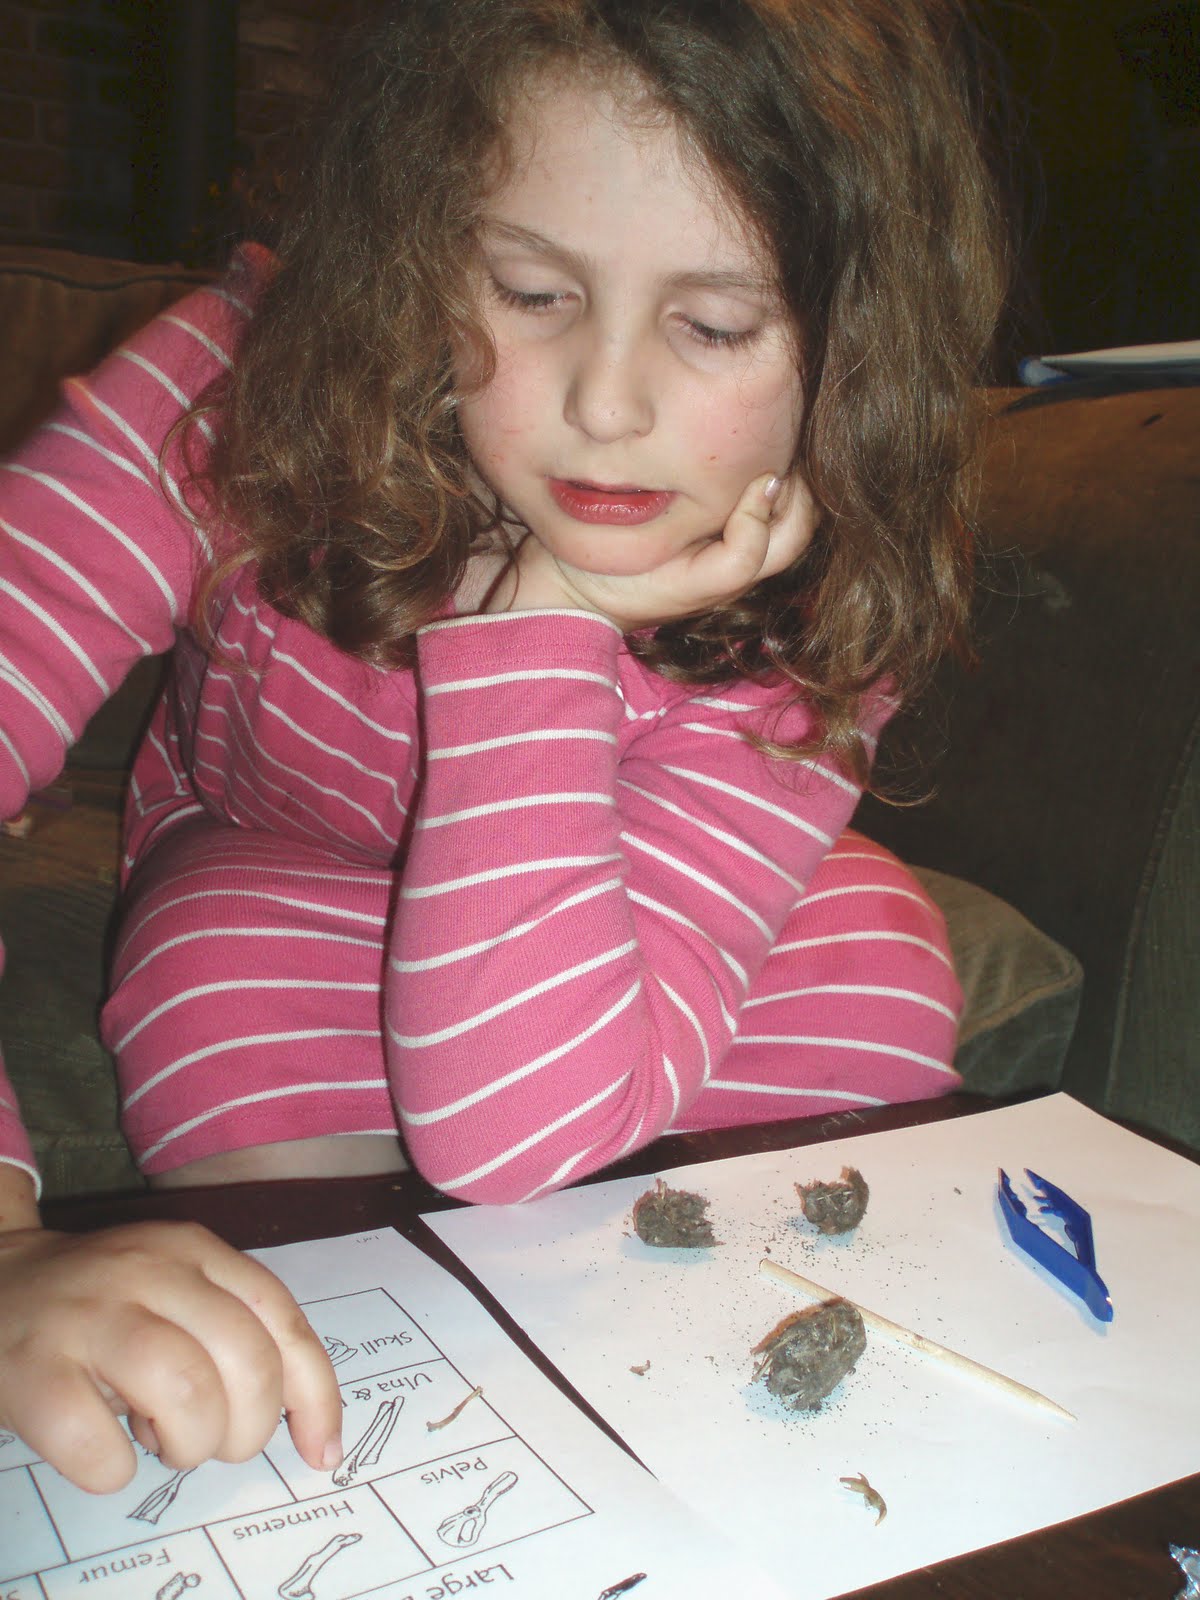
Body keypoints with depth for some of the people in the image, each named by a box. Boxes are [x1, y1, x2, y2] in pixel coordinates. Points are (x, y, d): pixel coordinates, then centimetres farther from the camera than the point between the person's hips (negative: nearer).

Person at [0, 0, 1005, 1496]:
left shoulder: (818, 615, -33)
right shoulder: (242, 392, -33)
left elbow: (519, 1129, -41)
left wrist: (543, 611, -45)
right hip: (279, 881, 0)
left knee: (866, 953, -27)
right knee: (238, 976, -34)